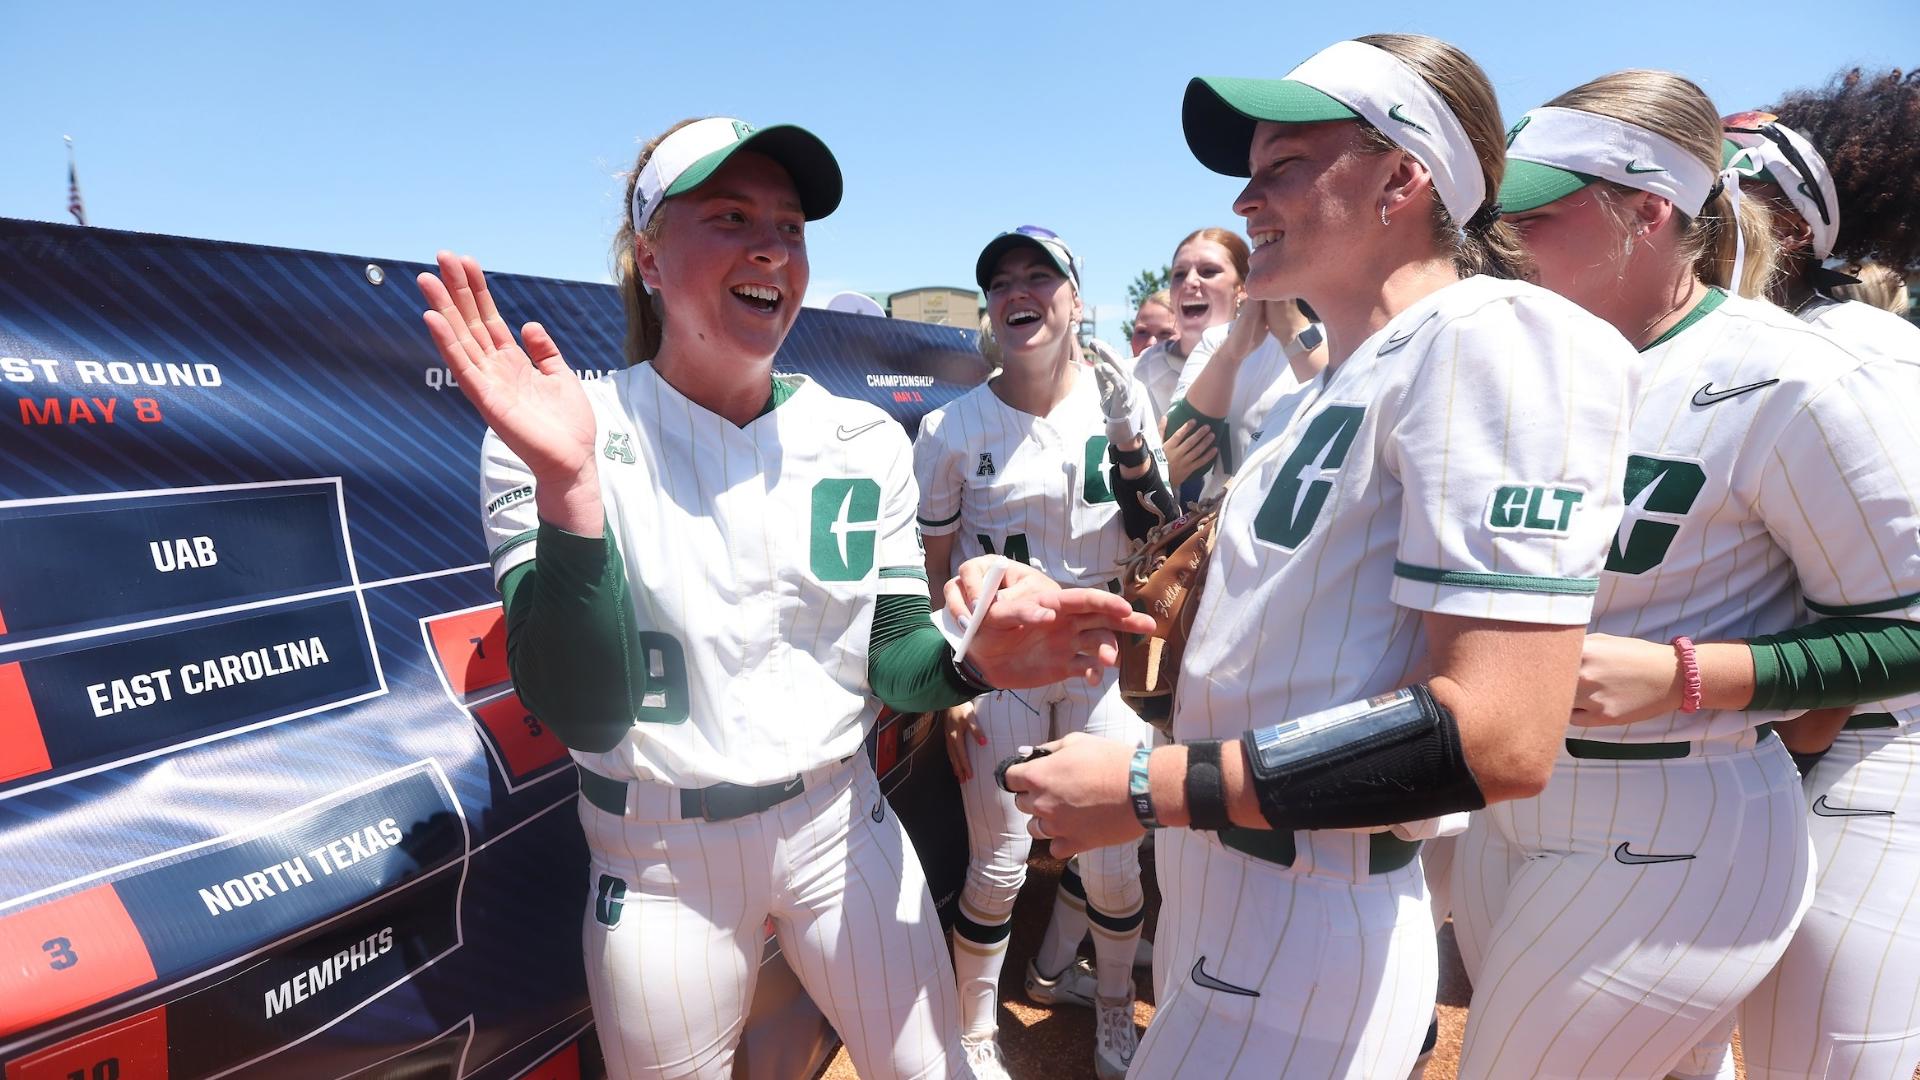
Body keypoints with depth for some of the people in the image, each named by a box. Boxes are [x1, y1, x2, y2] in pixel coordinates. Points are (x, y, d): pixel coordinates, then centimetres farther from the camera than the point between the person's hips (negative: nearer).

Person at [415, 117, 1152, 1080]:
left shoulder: (862, 439, -2)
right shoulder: (555, 436, -12)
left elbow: (889, 661, 0)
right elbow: (582, 712, -19)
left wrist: (977, 658, -22)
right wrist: (566, 484, -32)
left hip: (840, 826, 3)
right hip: (660, 860, -2)